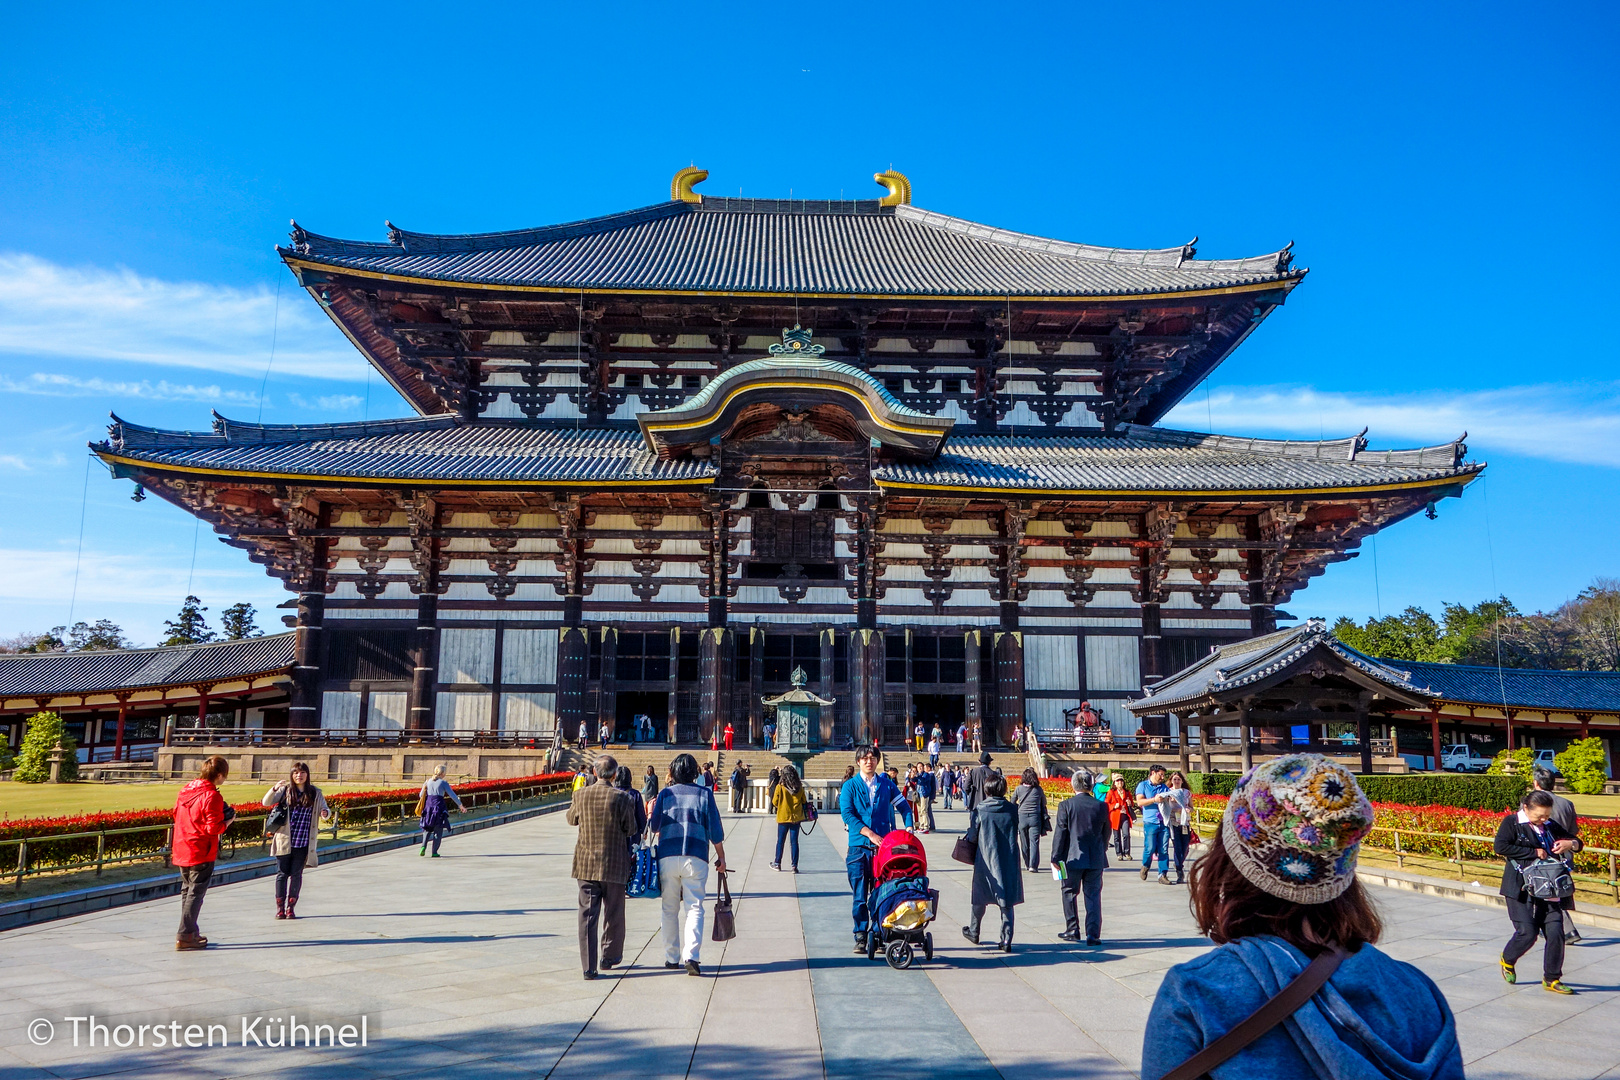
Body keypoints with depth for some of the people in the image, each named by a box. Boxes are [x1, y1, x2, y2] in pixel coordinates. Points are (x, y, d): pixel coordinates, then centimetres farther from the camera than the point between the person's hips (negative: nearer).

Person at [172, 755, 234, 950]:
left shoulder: (186, 790, 6)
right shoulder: (212, 796, -19)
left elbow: (176, 814, 17)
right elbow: (214, 828, -21)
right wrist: (228, 821, -4)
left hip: (181, 851, 8)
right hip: (201, 853, -8)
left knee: (187, 890, 17)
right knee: (196, 893, 0)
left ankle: (191, 932, 26)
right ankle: (184, 937, 1)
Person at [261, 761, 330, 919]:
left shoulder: (315, 793, 5)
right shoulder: (285, 789, 1)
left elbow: (325, 809, 8)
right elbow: (266, 802, -7)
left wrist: (325, 813, -17)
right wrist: (274, 789, -26)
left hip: (303, 843, 1)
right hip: (284, 840, -1)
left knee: (296, 874, 5)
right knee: (282, 873, 4)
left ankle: (291, 907, 14)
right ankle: (280, 908, 12)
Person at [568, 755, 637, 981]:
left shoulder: (580, 795, -5)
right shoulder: (622, 798, -13)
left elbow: (571, 819, 14)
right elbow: (631, 830, -4)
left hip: (586, 863, 2)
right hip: (614, 864, -2)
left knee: (587, 914, 5)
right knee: (613, 913, 15)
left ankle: (588, 966, 2)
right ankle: (610, 956, 28)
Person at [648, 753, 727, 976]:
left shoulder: (665, 794, 6)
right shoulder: (705, 793, 5)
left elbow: (653, 827, 9)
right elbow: (715, 830, 3)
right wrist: (721, 857, 12)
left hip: (667, 857, 1)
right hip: (695, 858, -1)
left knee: (670, 909, 12)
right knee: (694, 908, 0)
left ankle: (672, 958, 14)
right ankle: (691, 955, -16)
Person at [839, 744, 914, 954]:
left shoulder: (886, 784, 10)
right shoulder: (850, 786, 4)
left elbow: (903, 806, 13)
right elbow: (847, 813, -7)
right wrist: (869, 833, -16)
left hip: (883, 845, 1)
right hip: (858, 846, -1)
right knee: (859, 895, -1)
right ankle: (860, 937, 6)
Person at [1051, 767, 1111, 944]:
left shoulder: (1066, 805, -9)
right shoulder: (1101, 806, -2)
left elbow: (1060, 833, -9)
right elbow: (1106, 833, 7)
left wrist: (1056, 857, -3)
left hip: (1072, 858, -2)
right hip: (1095, 859, 2)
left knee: (1069, 893, 14)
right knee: (1093, 896, 7)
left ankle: (1072, 930, 18)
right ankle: (1093, 935, 4)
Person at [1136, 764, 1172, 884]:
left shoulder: (1165, 787, 18)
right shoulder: (1143, 785, 6)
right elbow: (1140, 802, -6)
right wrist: (1154, 800, -18)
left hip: (1164, 822, 4)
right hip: (1150, 823, -3)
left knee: (1163, 850, -1)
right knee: (1150, 848, -7)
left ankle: (1163, 875, 3)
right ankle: (1145, 866, 21)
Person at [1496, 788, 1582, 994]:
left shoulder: (1550, 826, 11)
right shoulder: (1511, 823, -6)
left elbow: (1576, 842, 20)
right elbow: (1501, 846, -21)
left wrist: (1571, 844, -5)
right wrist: (1534, 852, -19)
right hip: (1521, 889, -5)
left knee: (1555, 932, -2)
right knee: (1527, 932, -9)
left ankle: (1552, 979, 14)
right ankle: (1507, 960, 22)